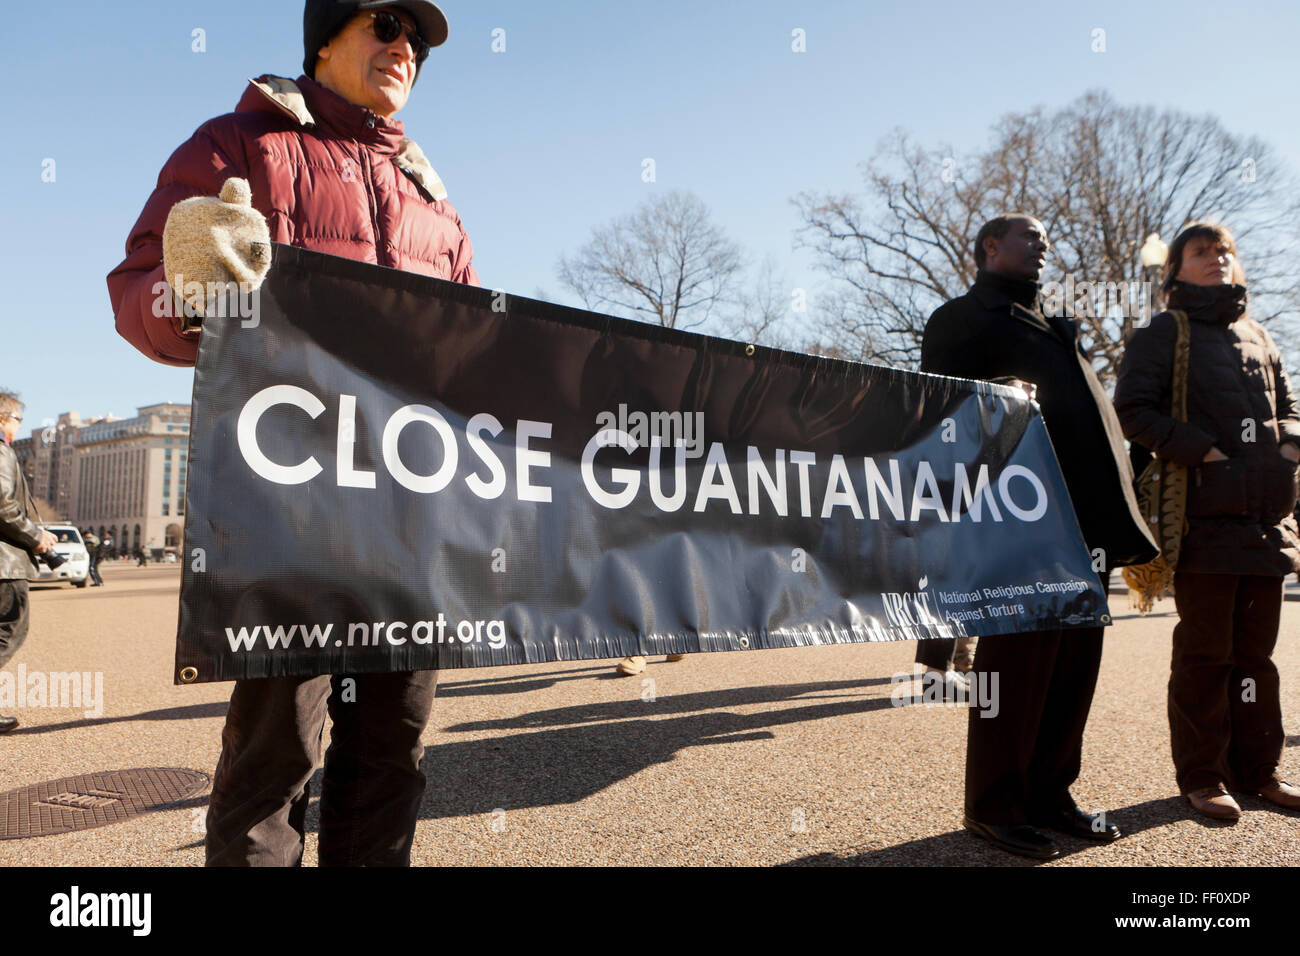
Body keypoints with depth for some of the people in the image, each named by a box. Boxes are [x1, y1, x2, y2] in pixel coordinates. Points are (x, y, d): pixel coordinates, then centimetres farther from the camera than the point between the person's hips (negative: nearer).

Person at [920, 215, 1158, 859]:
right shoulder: (962, 318, 5)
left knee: (1076, 666, 9)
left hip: (1088, 531, 8)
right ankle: (994, 807, 10)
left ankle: (1050, 794, 22)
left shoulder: (1054, 329, 29)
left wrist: (1125, 526, 19)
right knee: (1016, 663, -3)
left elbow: (1097, 419, 26)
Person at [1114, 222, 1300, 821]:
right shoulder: (1163, 334, 2)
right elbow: (1133, 411, -9)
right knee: (1204, 653, -1)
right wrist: (1204, 451, -16)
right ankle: (1201, 777, 10)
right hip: (1205, 517, -6)